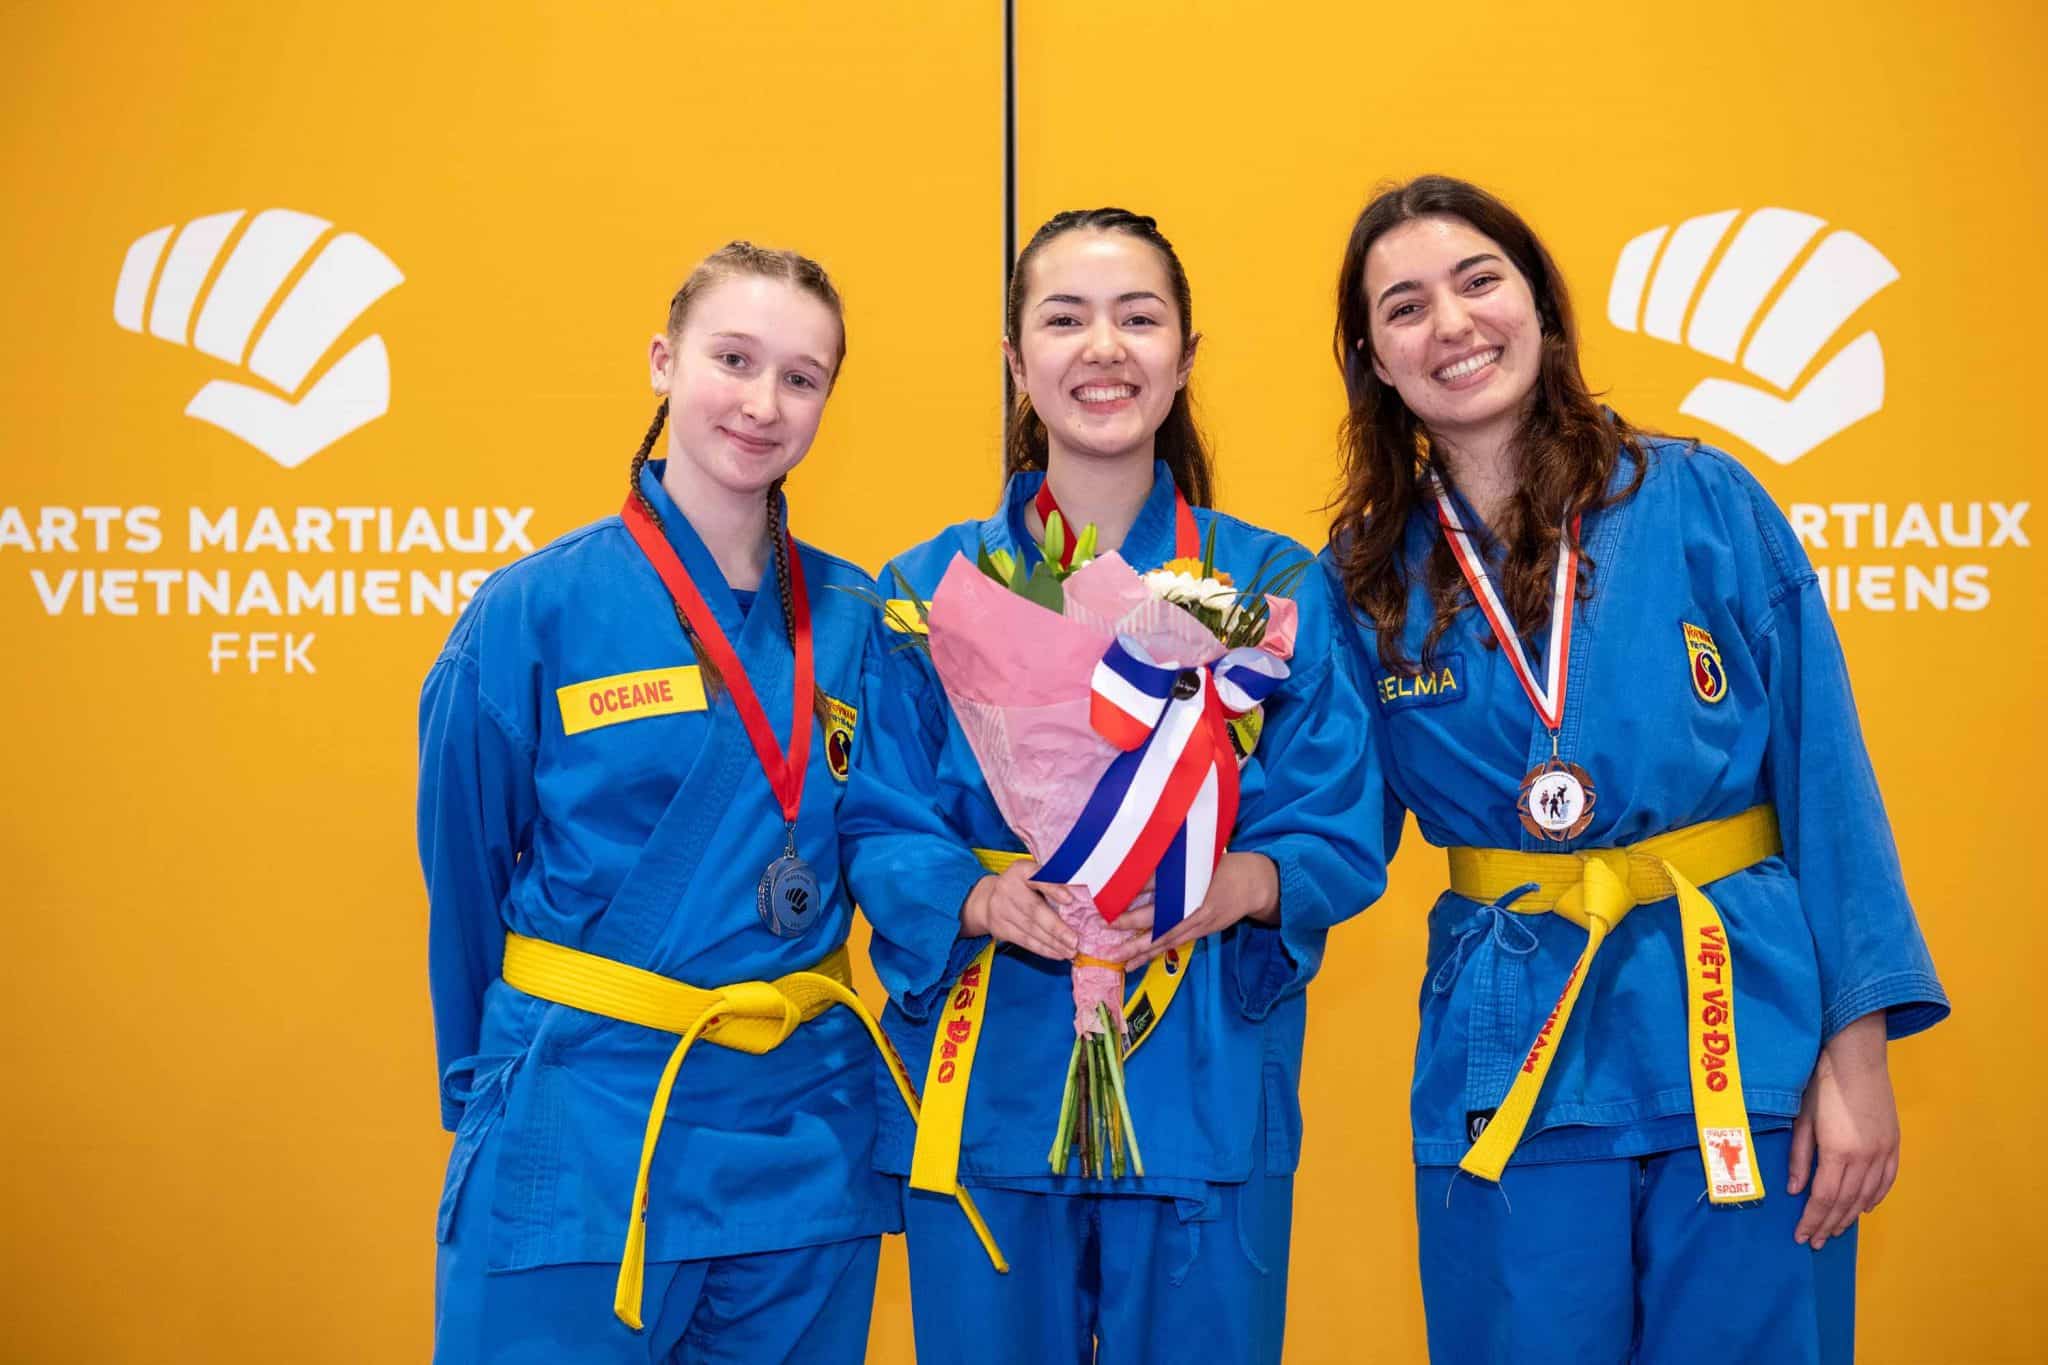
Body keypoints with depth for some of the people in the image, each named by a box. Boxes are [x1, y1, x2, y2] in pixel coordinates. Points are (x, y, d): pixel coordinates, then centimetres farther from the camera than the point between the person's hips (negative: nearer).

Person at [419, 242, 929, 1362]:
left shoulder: (854, 619, 1)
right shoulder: (536, 612, -8)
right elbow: (466, 881, 1)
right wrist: (486, 1090, 7)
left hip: (804, 1142, 3)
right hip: (583, 1133, -3)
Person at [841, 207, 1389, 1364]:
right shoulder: (931, 591, 2)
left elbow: (1343, 839, -1)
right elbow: (878, 835, 1)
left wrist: (1232, 886, -21)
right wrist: (982, 895, -20)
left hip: (1204, 1084, 0)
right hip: (989, 1083, 0)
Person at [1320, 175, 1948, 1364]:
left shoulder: (1705, 503, -4)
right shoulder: (1367, 577, 2)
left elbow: (1824, 776, -4)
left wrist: (1857, 1048, -8)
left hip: (1740, 1025, -1)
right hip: (1508, 1053, 1)